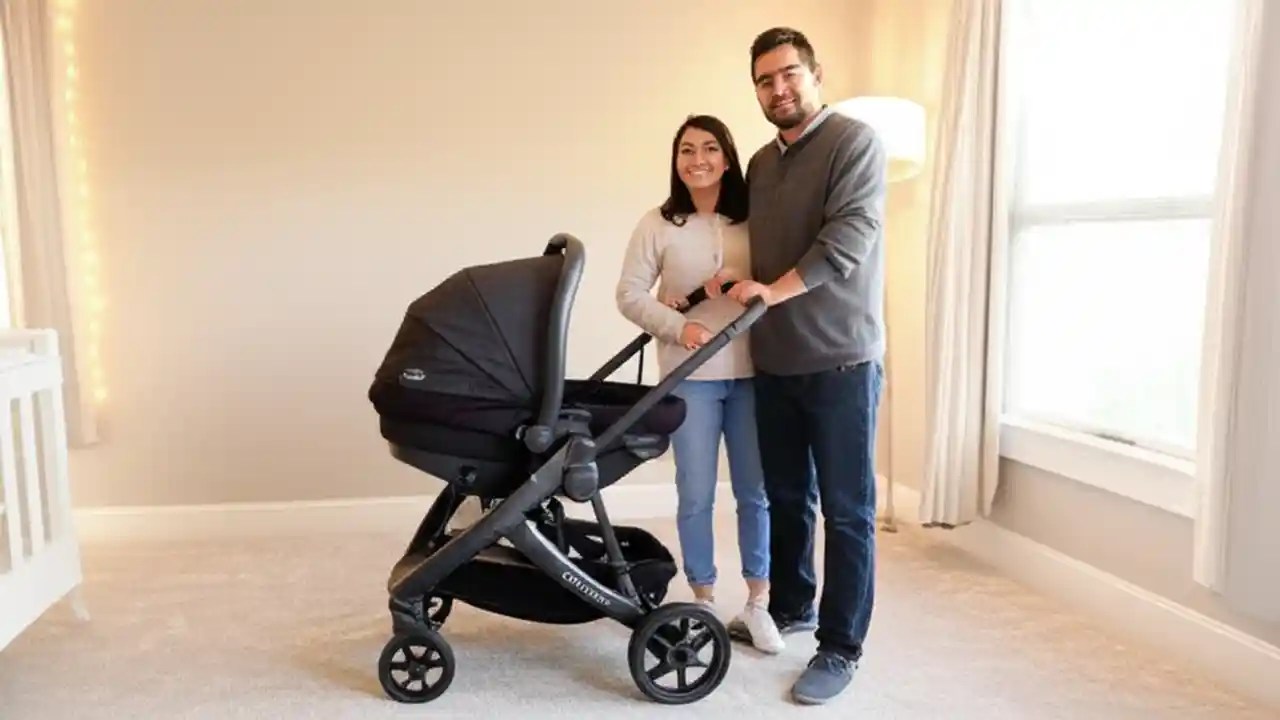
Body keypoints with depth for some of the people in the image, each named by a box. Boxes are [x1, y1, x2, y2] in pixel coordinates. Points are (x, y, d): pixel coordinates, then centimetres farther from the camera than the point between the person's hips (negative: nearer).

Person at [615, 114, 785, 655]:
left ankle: (758, 603, 21)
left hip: (752, 372, 2)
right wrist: (678, 326, -16)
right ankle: (704, 601, 21)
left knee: (756, 492, 7)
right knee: (696, 495, 5)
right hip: (690, 376, -1)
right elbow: (629, 294, -2)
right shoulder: (657, 225, 1)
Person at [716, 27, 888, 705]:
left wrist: (773, 290, -22)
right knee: (786, 497, 16)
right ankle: (791, 608, 33)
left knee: (846, 510, 1)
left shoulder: (855, 142, -5)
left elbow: (848, 239, -17)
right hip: (774, 361, 7)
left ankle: (841, 648, 12)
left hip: (841, 359, -6)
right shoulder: (760, 163, 16)